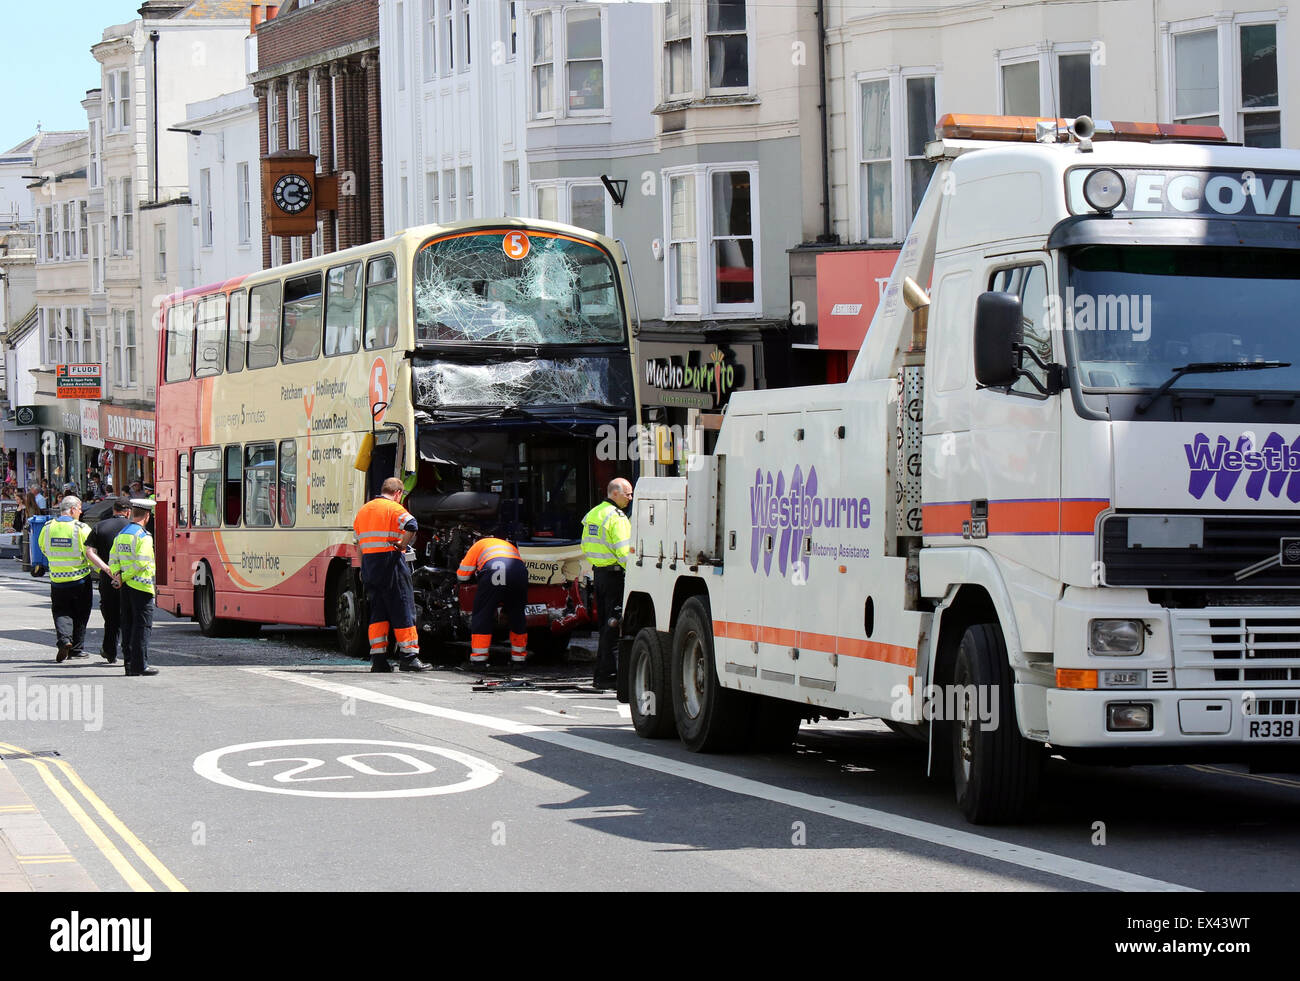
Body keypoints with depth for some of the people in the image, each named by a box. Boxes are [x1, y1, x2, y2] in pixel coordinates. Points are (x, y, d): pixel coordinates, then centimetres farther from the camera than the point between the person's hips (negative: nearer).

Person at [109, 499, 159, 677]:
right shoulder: (143, 536, -13)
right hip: (141, 586, -8)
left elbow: (113, 560, 10)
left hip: (125, 588, 8)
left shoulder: (120, 534, 12)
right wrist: (123, 578, -12)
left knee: (127, 625, 11)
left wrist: (117, 575, -3)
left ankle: (129, 663, 12)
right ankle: (139, 665, -5)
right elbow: (141, 563, -20)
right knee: (142, 625, -4)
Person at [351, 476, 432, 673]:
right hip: (391, 562, -6)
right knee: (403, 611, -1)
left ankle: (378, 657, 5)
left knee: (377, 612, 11)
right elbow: (412, 525, -25)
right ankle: (409, 656, -2)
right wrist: (402, 545, -11)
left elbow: (359, 543, 19)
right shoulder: (394, 508, -6)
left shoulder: (363, 510, 16)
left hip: (368, 563, 6)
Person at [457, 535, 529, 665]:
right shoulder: (511, 547, 43)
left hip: (493, 571, -4)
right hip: (520, 571, 4)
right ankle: (519, 656, 26)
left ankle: (479, 657, 1)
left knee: (482, 615, 6)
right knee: (517, 614, 20)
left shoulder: (478, 545, 31)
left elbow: (462, 575, 26)